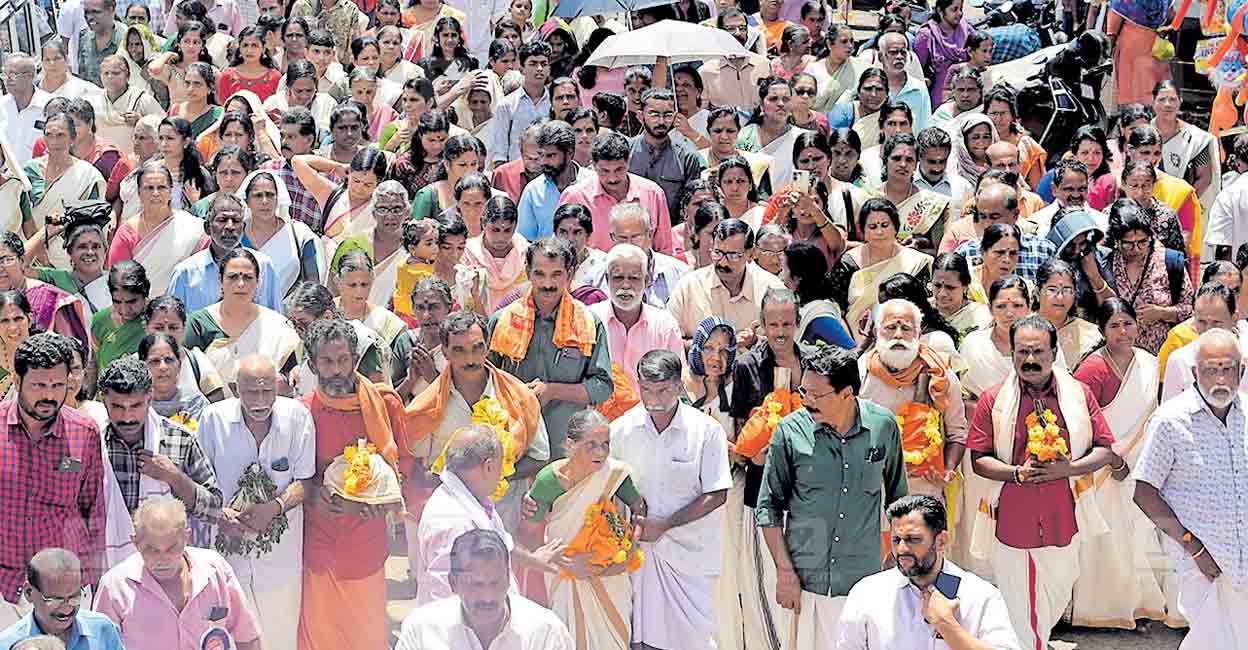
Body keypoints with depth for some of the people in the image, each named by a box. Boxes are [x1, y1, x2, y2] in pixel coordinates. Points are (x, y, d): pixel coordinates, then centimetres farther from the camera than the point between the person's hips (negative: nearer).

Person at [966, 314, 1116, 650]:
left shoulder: (1079, 394, 1)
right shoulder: (993, 400, -3)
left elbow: (1105, 451, 2)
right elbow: (979, 460, -2)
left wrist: (1068, 468, -15)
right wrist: (1017, 473, -18)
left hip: (1064, 520, 2)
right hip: (1012, 520, -2)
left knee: (1057, 599, 17)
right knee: (1020, 611, 1)